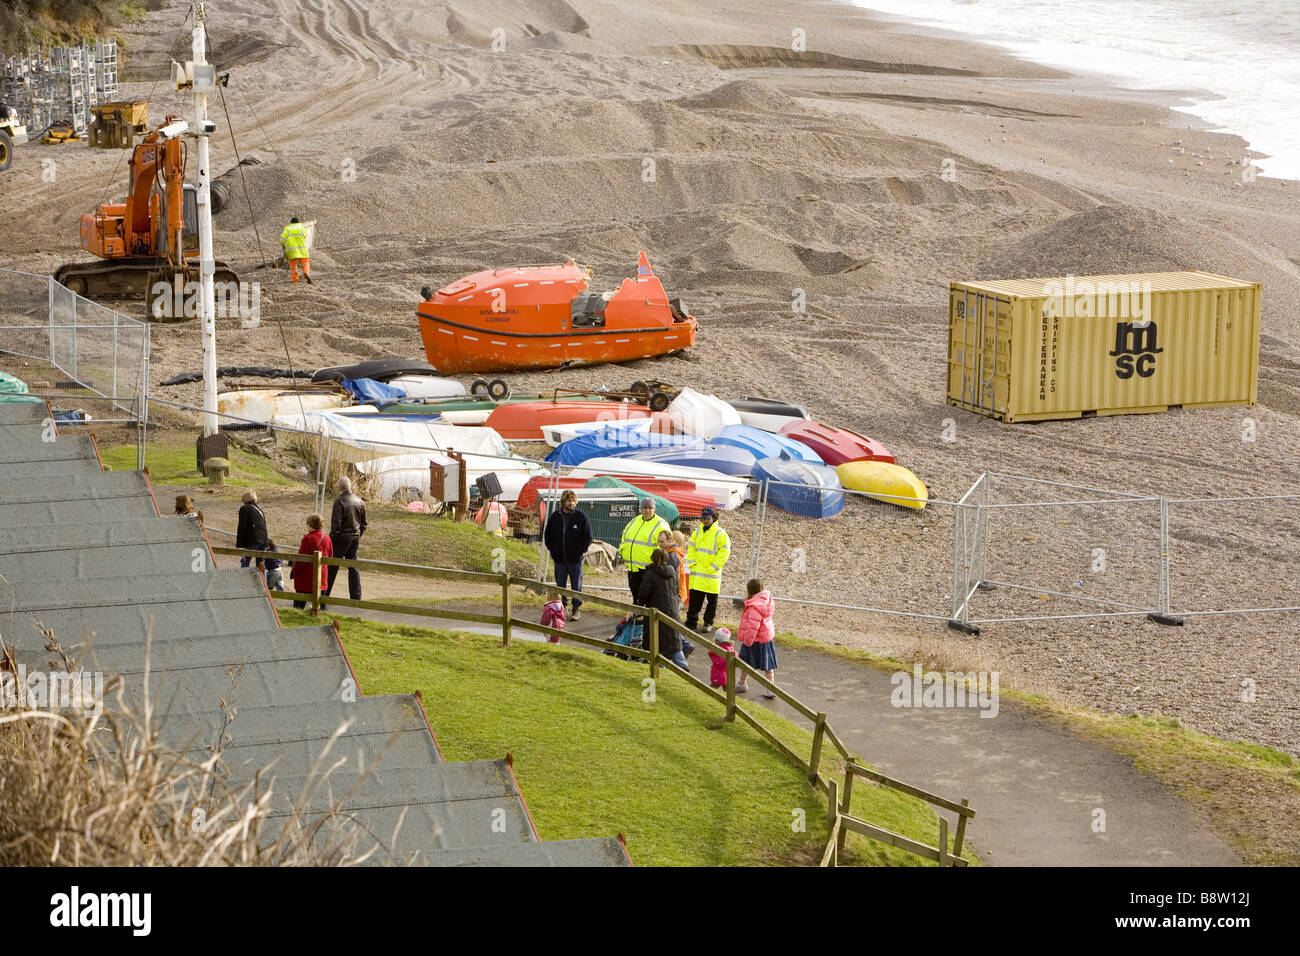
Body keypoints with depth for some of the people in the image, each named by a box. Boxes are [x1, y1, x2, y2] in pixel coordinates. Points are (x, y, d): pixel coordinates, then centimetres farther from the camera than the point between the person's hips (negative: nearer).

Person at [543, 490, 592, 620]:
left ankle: (576, 609, 12)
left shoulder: (581, 517, -4)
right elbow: (547, 535, 14)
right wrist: (552, 550, 6)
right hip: (559, 559, 3)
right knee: (560, 585, 9)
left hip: (575, 559, -3)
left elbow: (588, 537, 1)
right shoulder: (555, 517, 4)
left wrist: (581, 551, -5)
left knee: (576, 585, 3)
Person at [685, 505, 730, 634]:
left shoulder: (720, 533, -8)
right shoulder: (697, 532, 10)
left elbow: (724, 552, -10)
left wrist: (713, 567, -13)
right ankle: (691, 622, 13)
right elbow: (691, 548, 15)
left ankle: (708, 623, 16)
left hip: (712, 575, -4)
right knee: (694, 598, 5)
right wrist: (691, 564, 2)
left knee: (712, 600, 5)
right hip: (696, 573, 4)